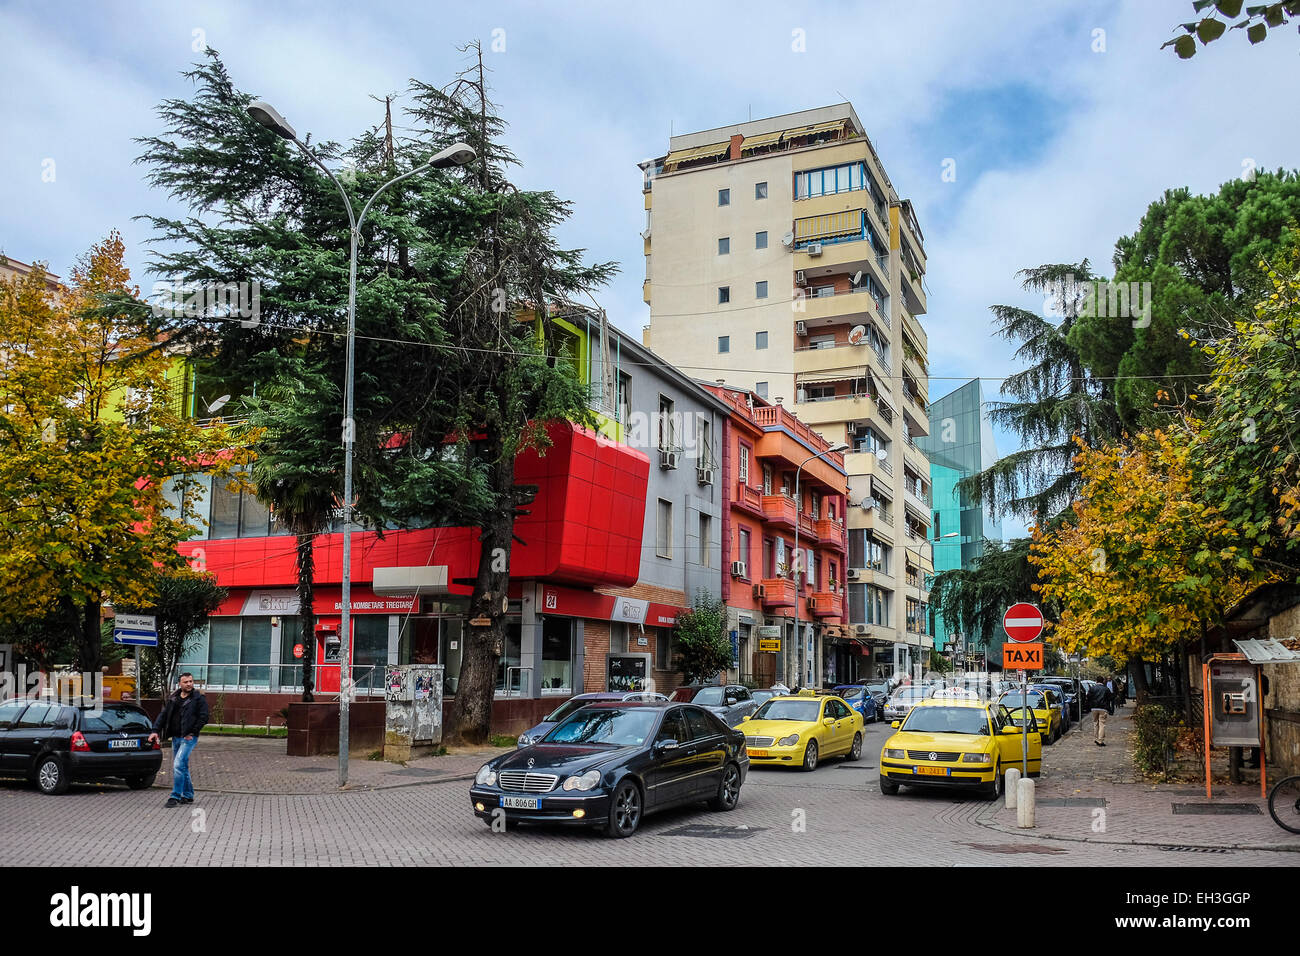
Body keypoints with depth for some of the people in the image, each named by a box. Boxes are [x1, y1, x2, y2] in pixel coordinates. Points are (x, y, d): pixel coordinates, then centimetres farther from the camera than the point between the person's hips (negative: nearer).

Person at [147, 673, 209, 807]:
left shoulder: (199, 698, -5)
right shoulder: (173, 699, 11)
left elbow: (204, 717, -9)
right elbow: (163, 715, 9)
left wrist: (192, 733, -13)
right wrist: (156, 730, -3)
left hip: (188, 738, -6)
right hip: (175, 738, 6)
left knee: (178, 765, -15)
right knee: (182, 767, 13)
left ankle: (175, 797, -9)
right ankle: (188, 796, 23)